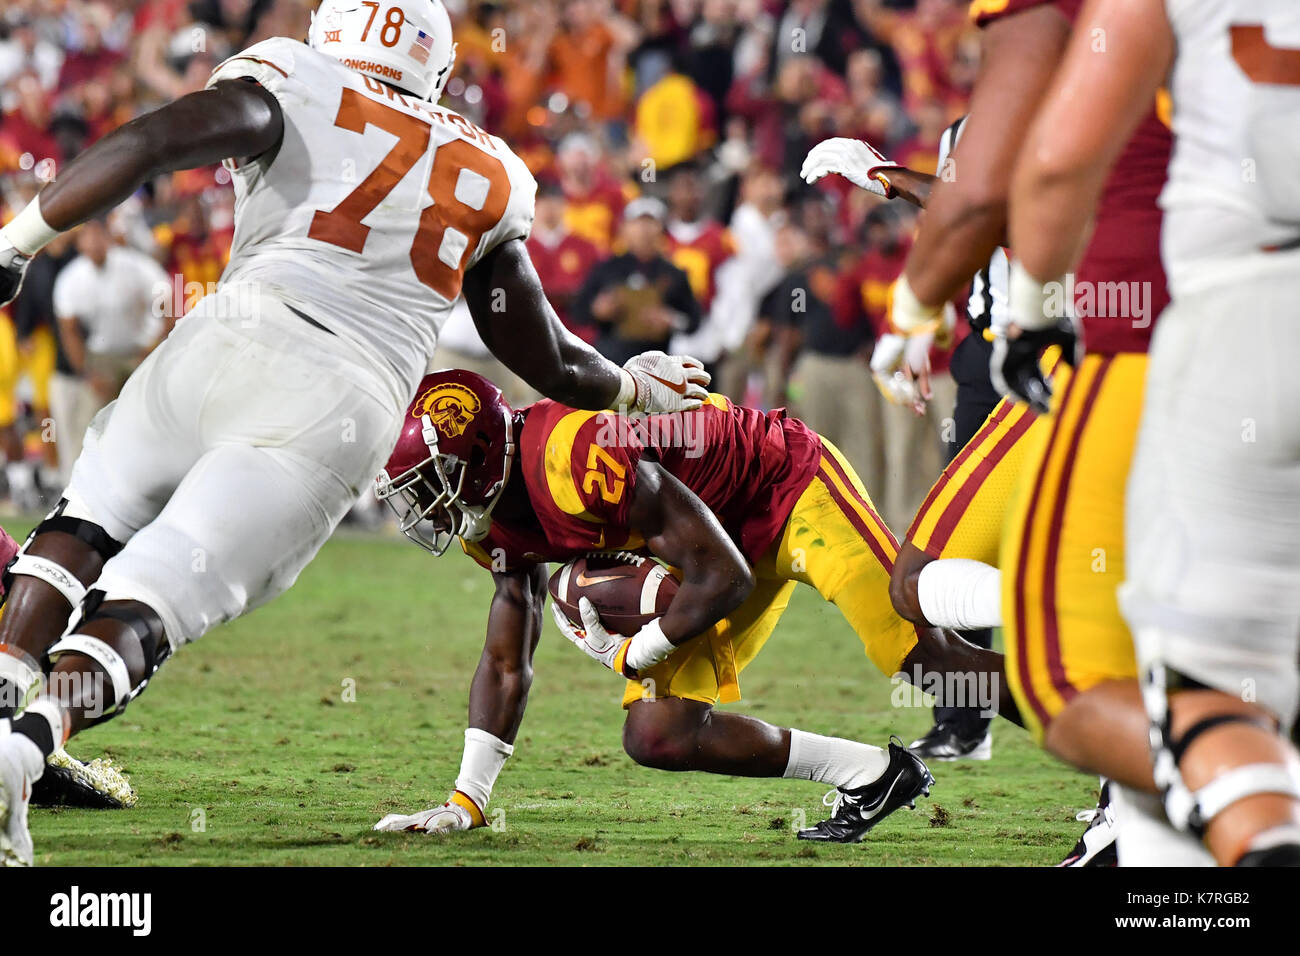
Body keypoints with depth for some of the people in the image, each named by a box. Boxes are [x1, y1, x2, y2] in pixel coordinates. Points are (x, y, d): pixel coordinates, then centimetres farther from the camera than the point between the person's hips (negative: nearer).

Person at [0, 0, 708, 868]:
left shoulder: (293, 90, 10)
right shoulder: (487, 182, 22)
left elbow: (142, 148, -8)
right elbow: (552, 365, 28)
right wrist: (639, 387, 48)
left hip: (234, 343, -1)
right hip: (346, 412, 1)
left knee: (83, 531, 22)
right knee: (149, 606, -5)